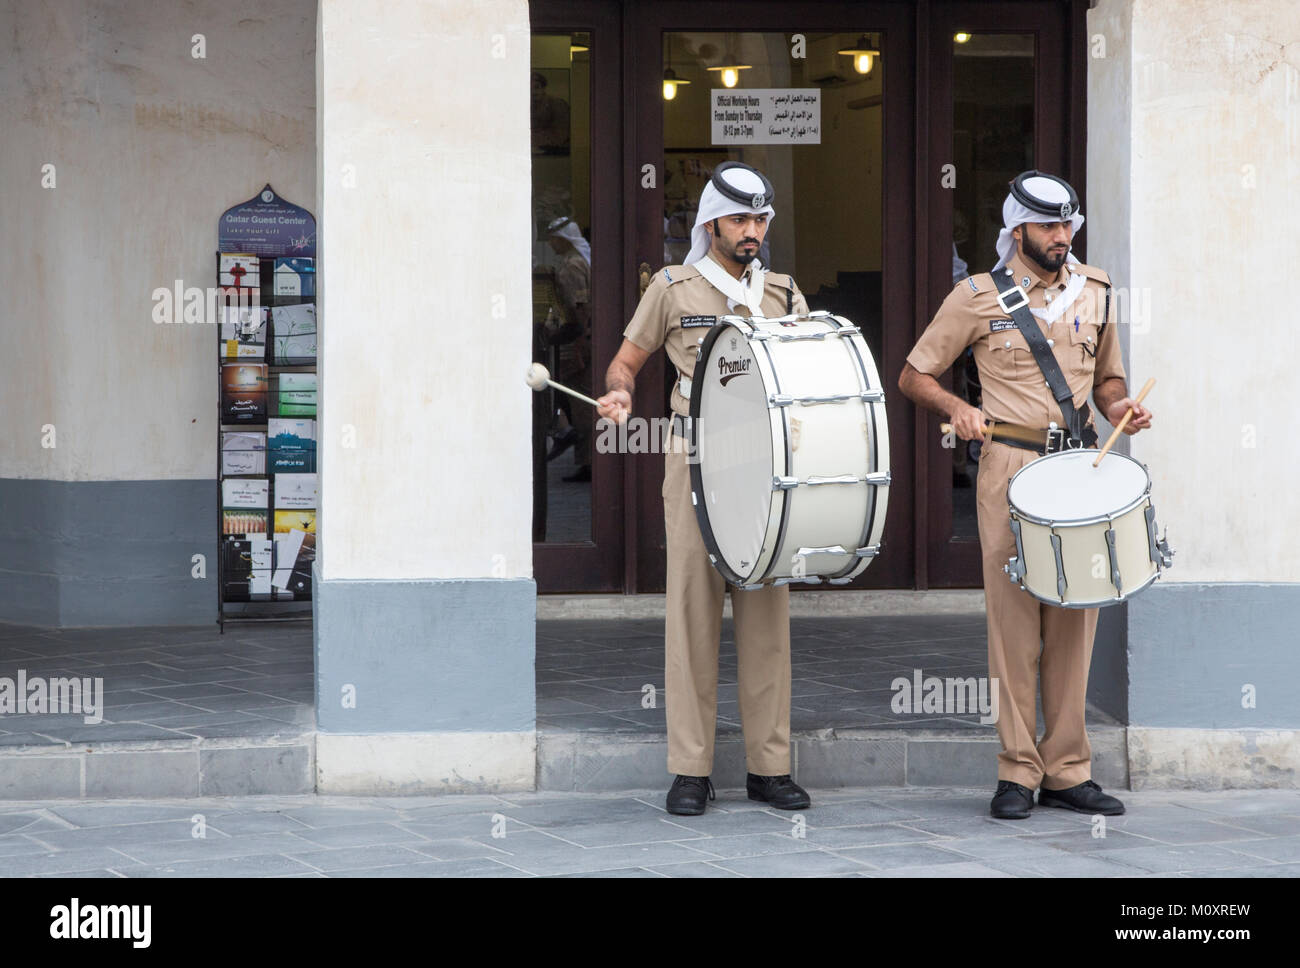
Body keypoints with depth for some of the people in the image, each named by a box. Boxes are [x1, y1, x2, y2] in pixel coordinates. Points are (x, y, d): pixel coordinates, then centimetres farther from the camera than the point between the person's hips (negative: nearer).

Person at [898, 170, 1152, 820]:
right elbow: (913, 377, 6)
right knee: (1014, 618, -5)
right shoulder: (979, 296, 1)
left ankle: (1067, 772, 9)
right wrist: (955, 408, -13)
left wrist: (1117, 406, 2)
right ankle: (1018, 773, 0)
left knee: (1074, 619, 3)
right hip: (1010, 469, -4)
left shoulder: (1094, 292, 12)